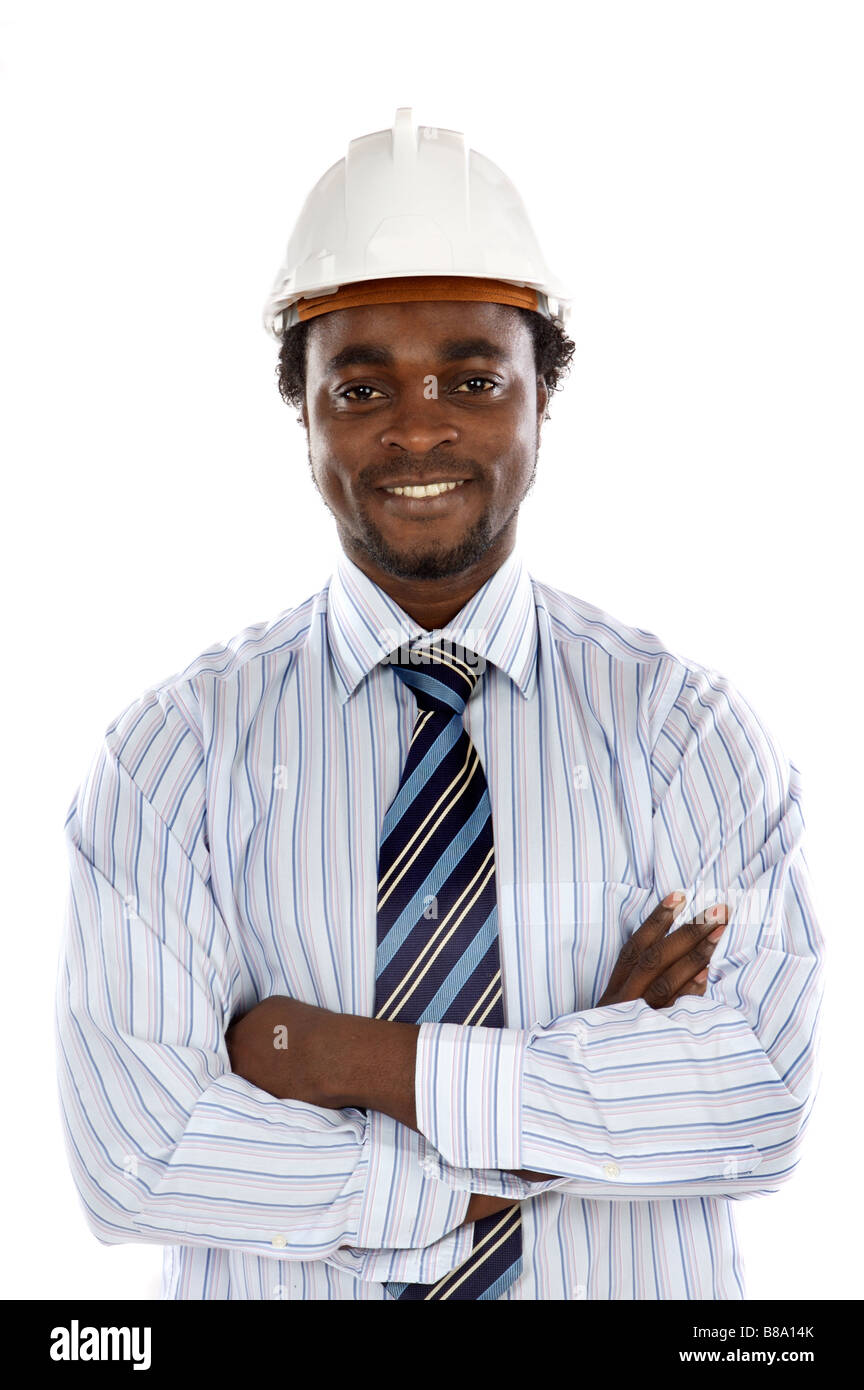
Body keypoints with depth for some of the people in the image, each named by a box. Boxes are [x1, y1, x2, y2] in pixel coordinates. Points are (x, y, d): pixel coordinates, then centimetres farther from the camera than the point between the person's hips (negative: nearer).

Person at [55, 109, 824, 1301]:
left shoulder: (691, 732, -8)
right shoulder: (175, 751, -10)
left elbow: (765, 1097, -19)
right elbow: (133, 1155, -20)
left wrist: (375, 1060, -23)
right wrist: (589, 1084, -21)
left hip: (635, 1288, 1)